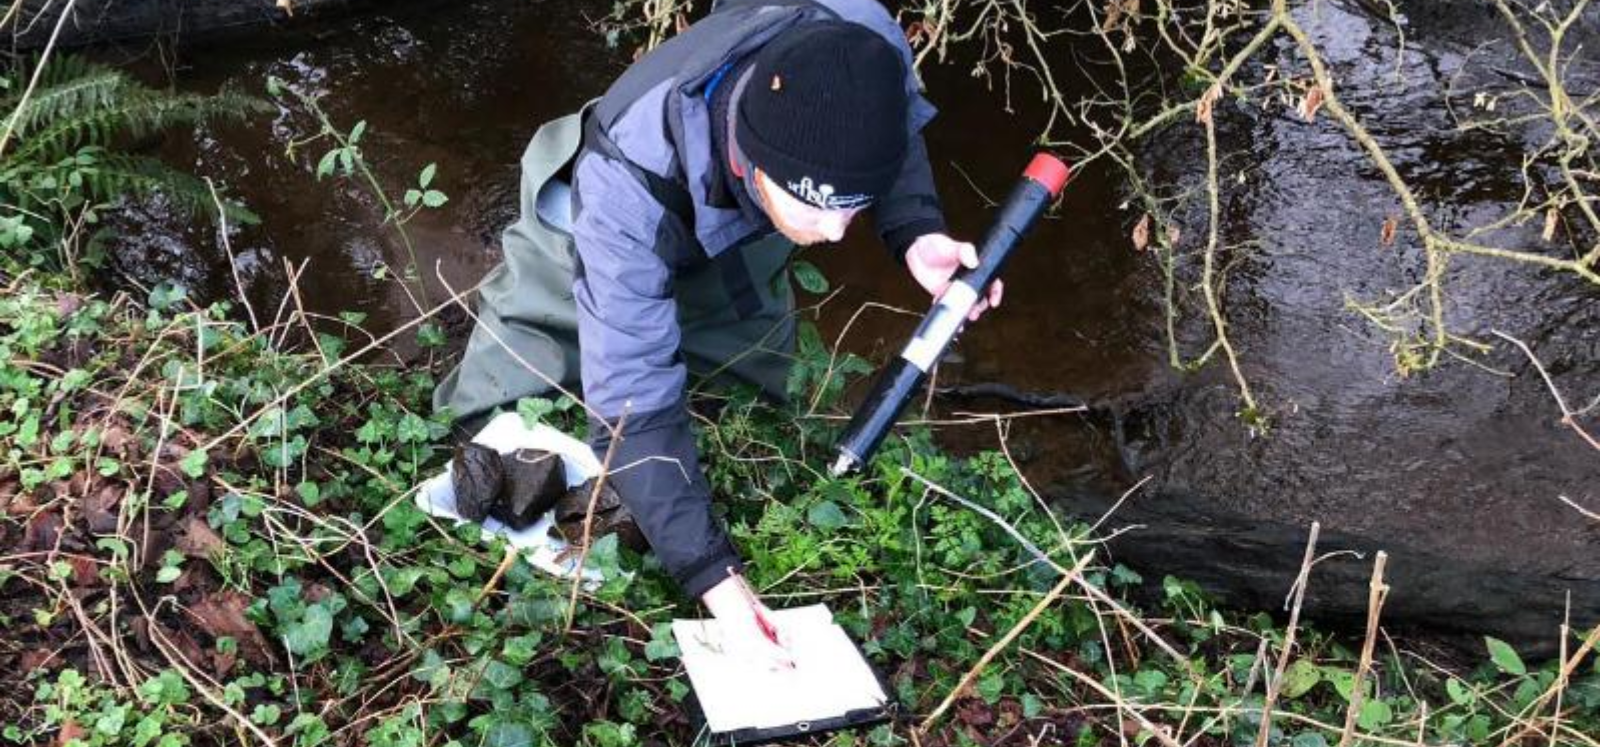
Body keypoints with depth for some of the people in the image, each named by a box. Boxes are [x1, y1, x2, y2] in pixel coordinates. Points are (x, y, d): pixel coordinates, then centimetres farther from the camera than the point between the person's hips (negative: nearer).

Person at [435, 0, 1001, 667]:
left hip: (738, 238, 3)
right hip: (616, 240, -3)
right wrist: (712, 575, -50)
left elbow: (895, 135, -13)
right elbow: (634, 405, -43)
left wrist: (917, 233, -33)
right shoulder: (625, 192, -49)